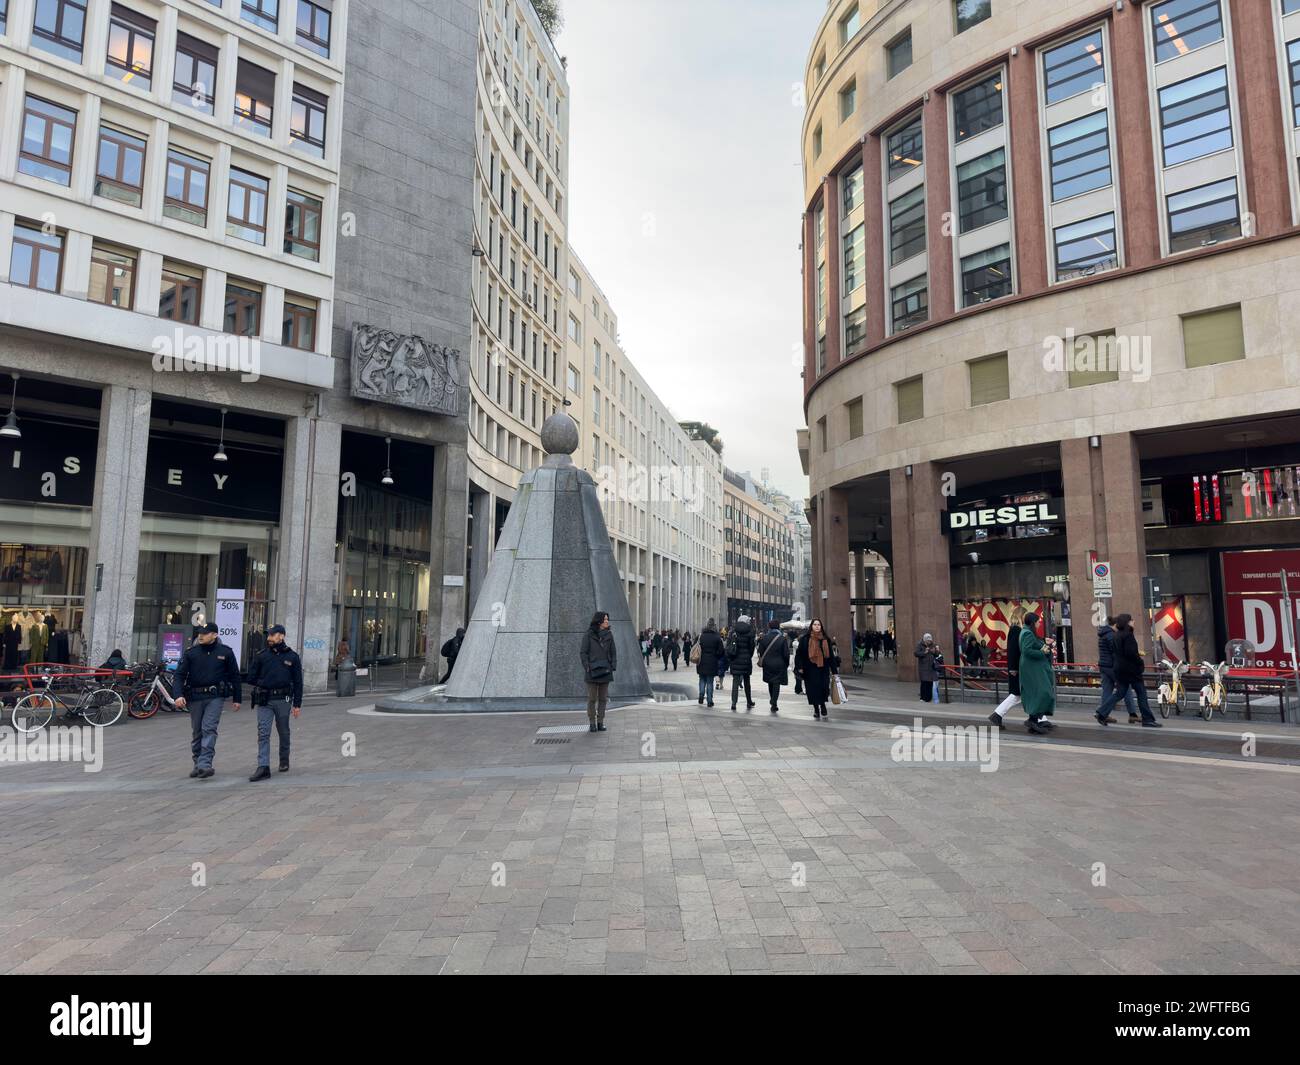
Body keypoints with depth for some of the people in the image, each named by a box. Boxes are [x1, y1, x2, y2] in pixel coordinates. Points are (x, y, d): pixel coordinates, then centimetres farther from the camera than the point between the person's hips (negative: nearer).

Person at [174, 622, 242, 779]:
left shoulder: (225, 652, 2)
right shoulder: (191, 653, 2)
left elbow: (234, 676, 9)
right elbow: (179, 675, -2)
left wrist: (236, 699, 9)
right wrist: (178, 695, -18)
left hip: (215, 697, -2)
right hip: (194, 697, 3)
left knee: (209, 729, -14)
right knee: (196, 732, 11)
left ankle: (205, 764, -19)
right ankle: (198, 764, 22)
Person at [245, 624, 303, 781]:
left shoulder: (292, 656, 1)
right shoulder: (262, 655, 4)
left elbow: (298, 682, 2)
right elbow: (251, 677, 14)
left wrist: (297, 704, 0)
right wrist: (260, 689, 8)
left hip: (283, 699, -1)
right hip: (264, 700, 1)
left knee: (283, 732, 13)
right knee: (263, 733, -8)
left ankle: (284, 761, 31)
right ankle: (263, 767, -10)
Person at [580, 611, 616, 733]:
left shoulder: (609, 635, 6)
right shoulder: (588, 635, -4)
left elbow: (613, 652, 9)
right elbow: (583, 652, -3)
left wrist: (613, 666, -1)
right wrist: (587, 668, -10)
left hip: (605, 671, 3)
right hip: (592, 671, -3)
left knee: (603, 698, 6)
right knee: (592, 698, 1)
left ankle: (601, 723, 14)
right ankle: (592, 724, 9)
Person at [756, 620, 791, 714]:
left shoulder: (764, 638, -6)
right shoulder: (782, 639, -11)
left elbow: (760, 651, -1)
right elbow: (786, 654, -9)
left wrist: (762, 661, 14)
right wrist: (786, 664, 5)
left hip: (767, 664, 3)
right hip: (779, 665, -3)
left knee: (770, 683, 19)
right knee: (776, 684, 1)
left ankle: (772, 700, 31)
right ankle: (774, 703, -6)